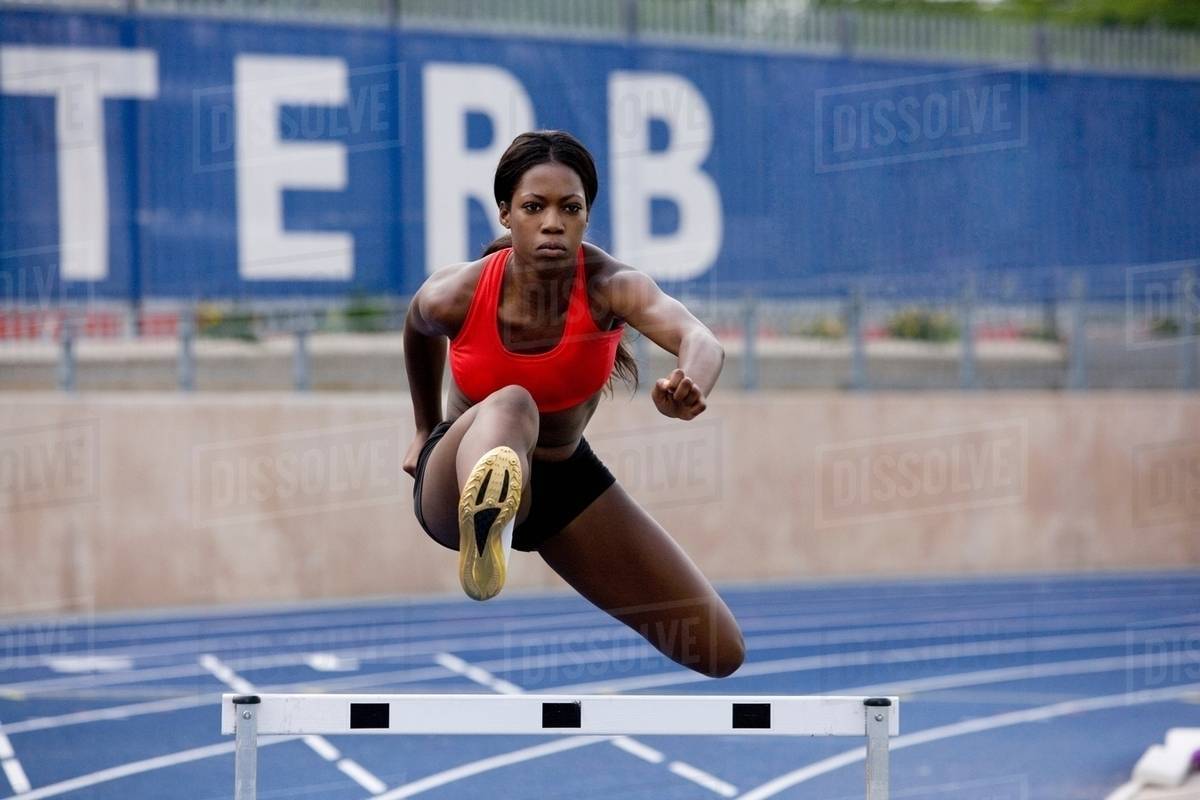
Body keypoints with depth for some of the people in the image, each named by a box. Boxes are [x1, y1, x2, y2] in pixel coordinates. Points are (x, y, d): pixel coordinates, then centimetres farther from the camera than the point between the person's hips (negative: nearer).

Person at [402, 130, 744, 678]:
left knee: (720, 651, -1)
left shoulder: (610, 285, -25)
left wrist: (691, 388, -70)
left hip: (566, 478, 3)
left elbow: (698, 338, -46)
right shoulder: (454, 295, -21)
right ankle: (484, 526, -78)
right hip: (459, 484, -2)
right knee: (510, 405, -41)